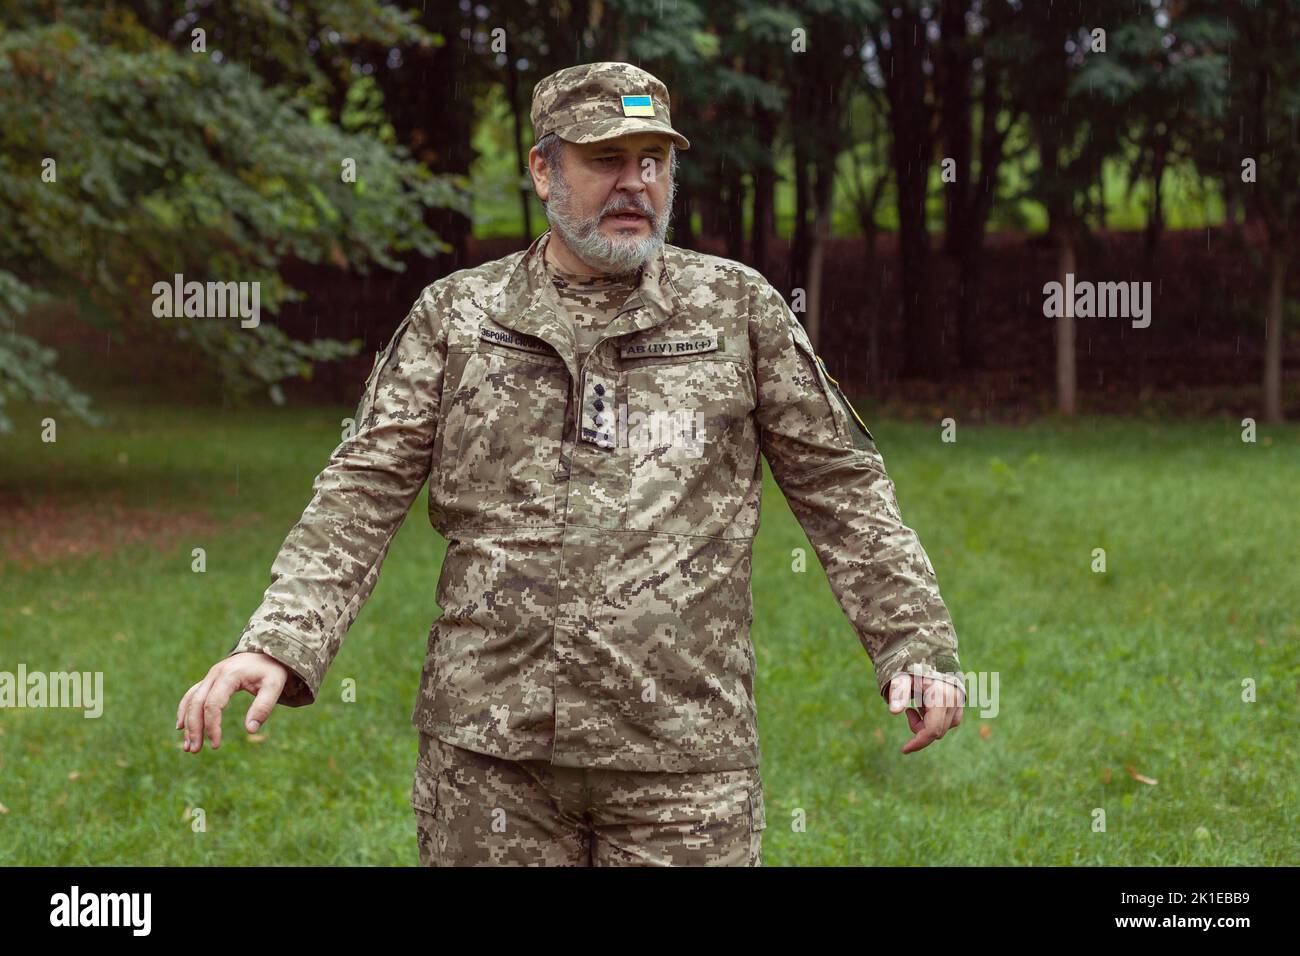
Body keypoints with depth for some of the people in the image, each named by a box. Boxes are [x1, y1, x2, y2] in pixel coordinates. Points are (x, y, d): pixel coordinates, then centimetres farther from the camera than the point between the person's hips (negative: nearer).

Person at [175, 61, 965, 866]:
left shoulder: (737, 306, 7)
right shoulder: (457, 315, 8)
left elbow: (839, 486, 9)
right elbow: (363, 494, 3)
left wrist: (918, 647, 1)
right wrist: (279, 645, -11)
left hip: (684, 752, 0)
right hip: (489, 743, 1)